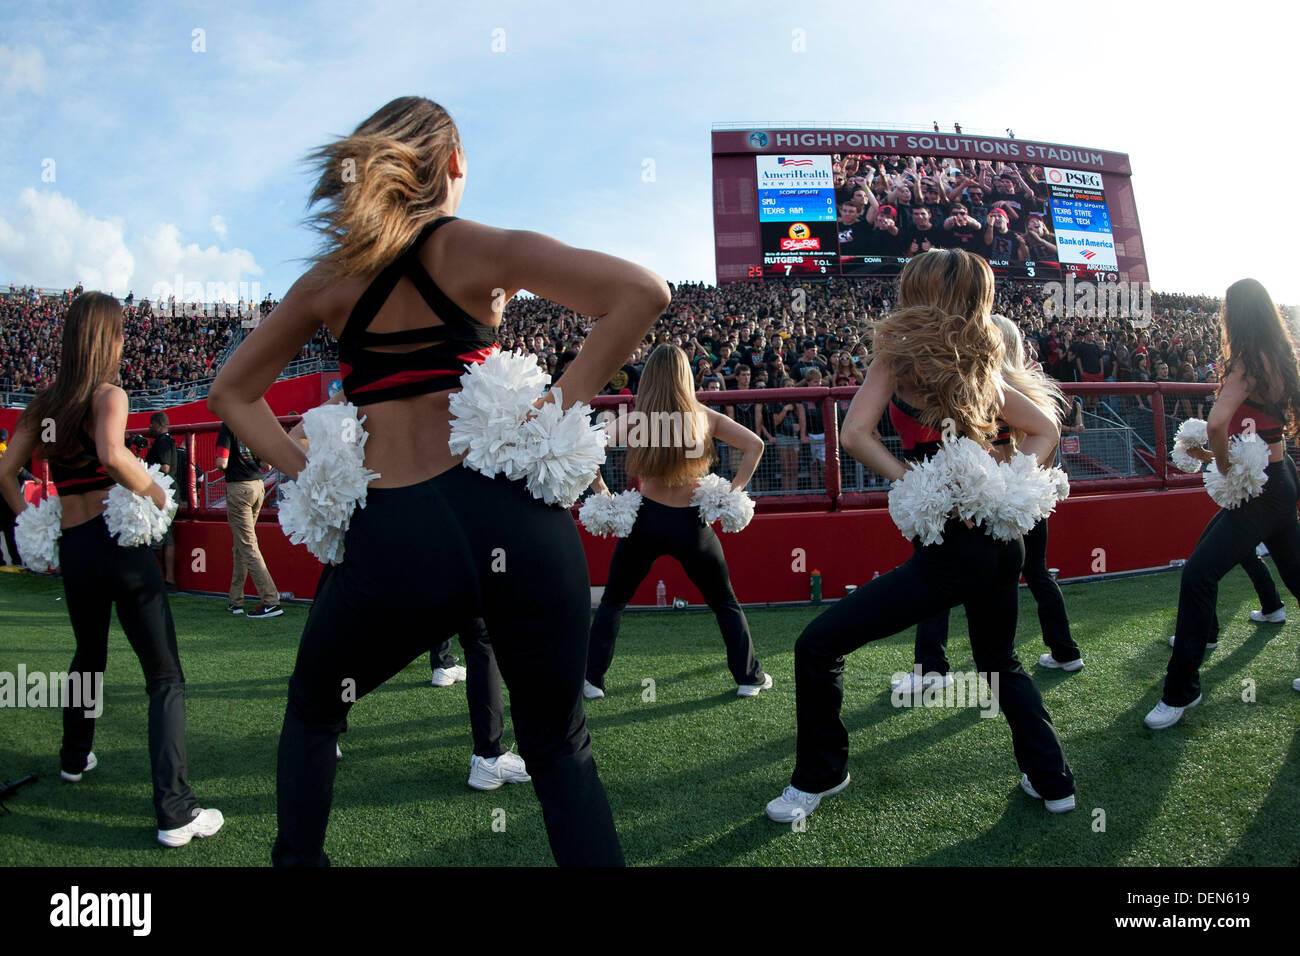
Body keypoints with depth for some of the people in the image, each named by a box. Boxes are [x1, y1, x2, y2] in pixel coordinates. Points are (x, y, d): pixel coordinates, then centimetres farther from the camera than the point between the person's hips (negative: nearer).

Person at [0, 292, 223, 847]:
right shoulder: (109, 395, -7)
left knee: (88, 656, 30)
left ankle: (74, 758, 49)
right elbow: (111, 454, -27)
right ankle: (175, 811, -11)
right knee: (165, 676, -6)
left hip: (71, 548, 7)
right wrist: (156, 494, -13)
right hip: (120, 540, -7)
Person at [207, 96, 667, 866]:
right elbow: (643, 292, -7)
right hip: (513, 512, -1)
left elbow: (232, 392, 23)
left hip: (392, 536, 2)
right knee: (559, 748, 17)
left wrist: (305, 471, 12)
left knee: (312, 713, 32)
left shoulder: (330, 277, 15)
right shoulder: (480, 249, 5)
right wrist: (557, 407, -7)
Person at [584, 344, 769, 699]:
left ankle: (592, 679, 19)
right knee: (725, 603, 20)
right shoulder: (705, 417, -1)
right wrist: (734, 491, 0)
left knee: (612, 601, 19)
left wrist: (601, 491, -8)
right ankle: (749, 677, 22)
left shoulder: (632, 419, -5)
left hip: (646, 520, 0)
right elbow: (755, 445, -2)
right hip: (691, 524, 0)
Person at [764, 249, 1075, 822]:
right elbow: (1045, 430, 20)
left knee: (817, 646, 2)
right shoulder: (979, 363, 14)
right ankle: (1052, 781, 36)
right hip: (1003, 536, 8)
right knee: (1000, 662, 31)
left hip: (952, 545, -8)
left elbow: (854, 434, -16)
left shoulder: (899, 350, -4)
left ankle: (818, 778, 16)